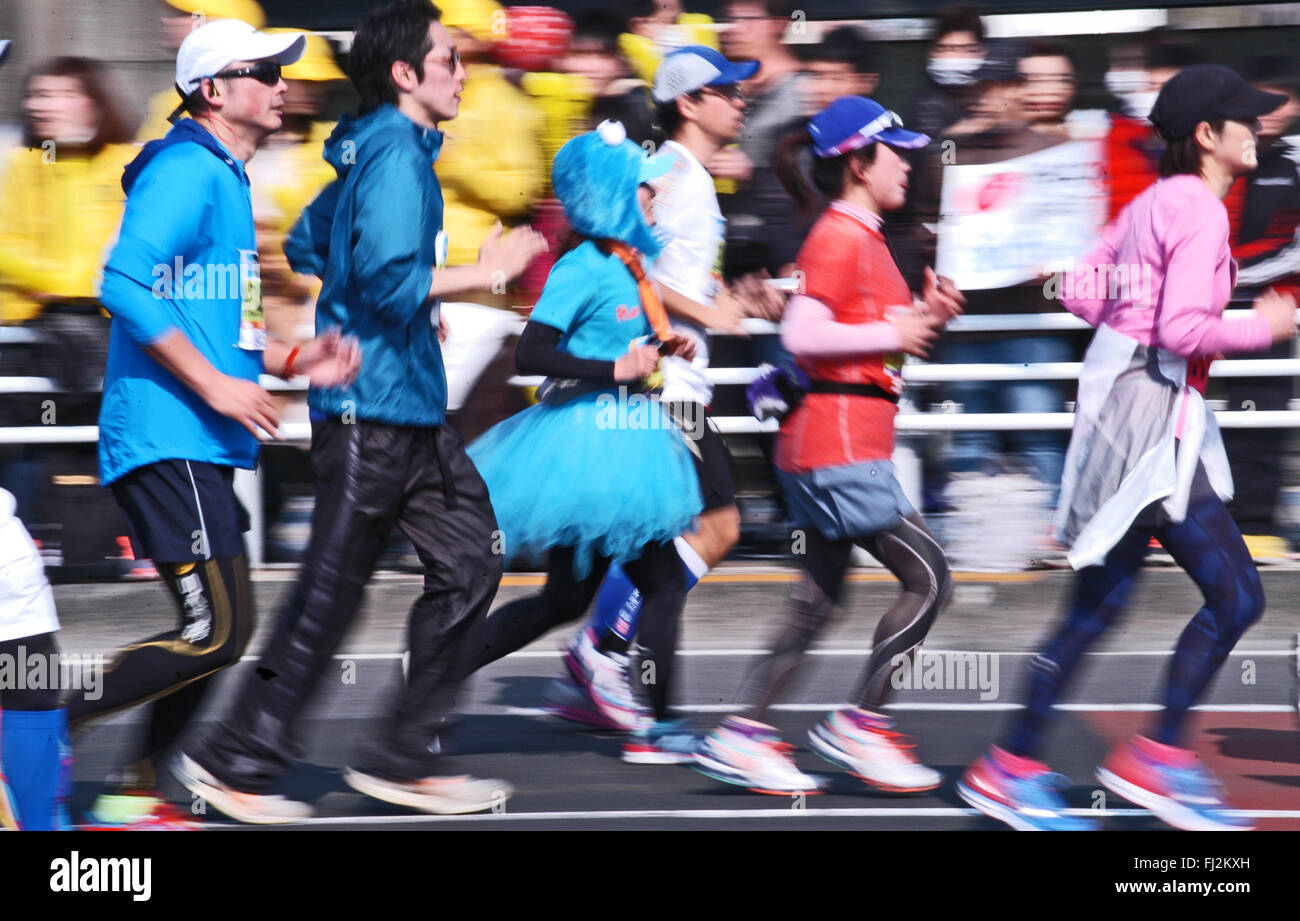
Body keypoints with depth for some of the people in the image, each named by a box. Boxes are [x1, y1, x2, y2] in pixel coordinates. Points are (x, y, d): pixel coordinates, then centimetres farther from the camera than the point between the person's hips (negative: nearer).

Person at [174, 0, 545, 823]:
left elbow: (307, 245, 25)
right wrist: (482, 272, -19)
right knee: (331, 593, -3)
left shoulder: (377, 152, 15)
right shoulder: (396, 154, -16)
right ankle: (235, 762, 7)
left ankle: (403, 759, 10)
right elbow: (388, 278, -26)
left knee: (469, 562, 6)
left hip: (411, 406, 10)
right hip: (374, 407, -10)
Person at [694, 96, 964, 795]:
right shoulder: (839, 238, -13)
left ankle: (743, 734, 10)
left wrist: (923, 318, 9)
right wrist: (892, 334, -17)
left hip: (839, 443, 10)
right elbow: (802, 333, -23)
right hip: (838, 438, -10)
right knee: (928, 576, -8)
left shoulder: (864, 238, 18)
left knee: (817, 602, 11)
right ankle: (858, 724, -4)